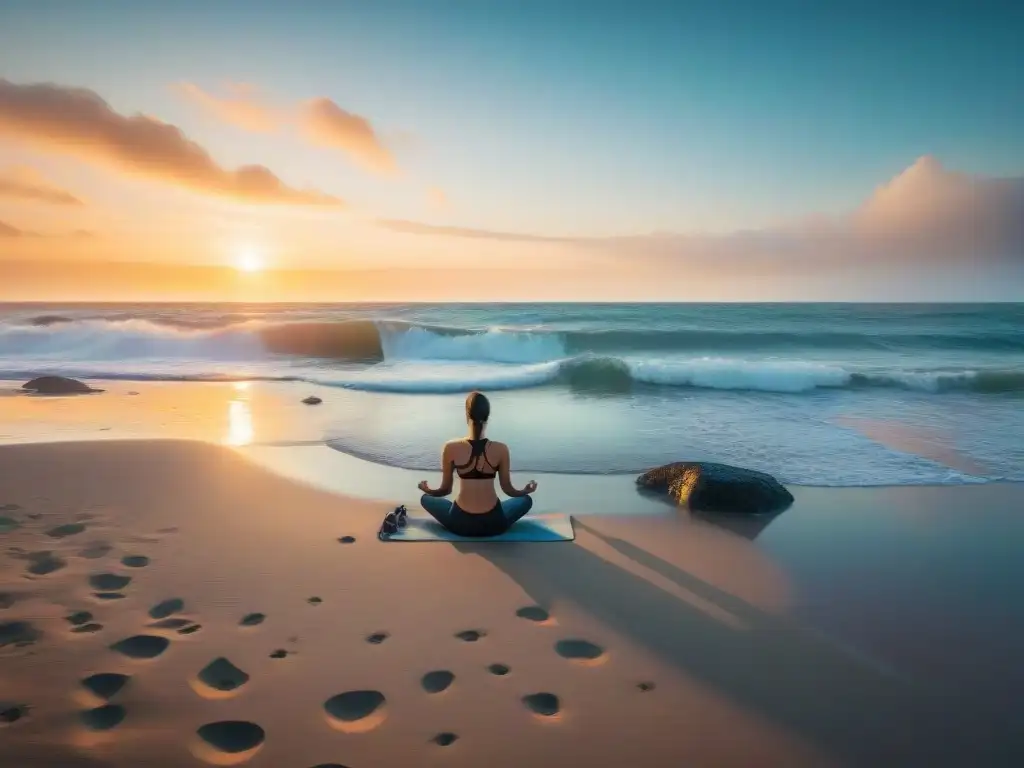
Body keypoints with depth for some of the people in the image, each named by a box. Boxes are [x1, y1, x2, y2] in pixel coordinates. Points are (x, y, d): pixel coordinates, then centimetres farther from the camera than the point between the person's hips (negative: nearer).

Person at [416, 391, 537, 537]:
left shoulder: (451, 448, -11)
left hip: (460, 523, 0)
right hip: (493, 524, 0)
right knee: (526, 500, 29)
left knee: (426, 498, 27)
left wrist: (427, 490, 23)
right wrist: (526, 491, 22)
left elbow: (445, 489, 0)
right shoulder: (501, 449, -11)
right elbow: (508, 490, -1)